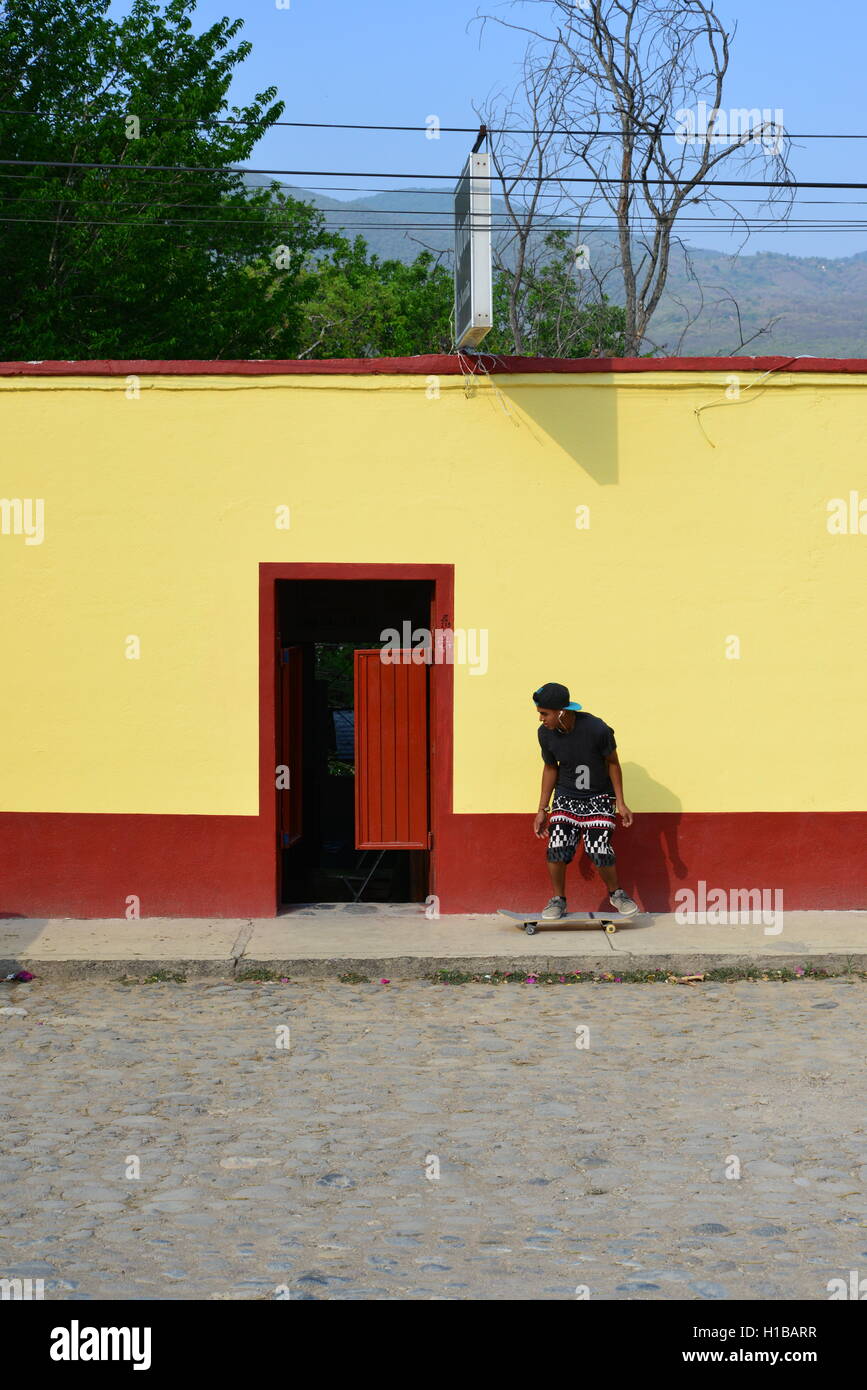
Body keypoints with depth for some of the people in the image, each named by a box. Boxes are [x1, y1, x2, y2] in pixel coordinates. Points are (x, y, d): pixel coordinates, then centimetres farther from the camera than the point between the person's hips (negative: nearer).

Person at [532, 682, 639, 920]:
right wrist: (542, 809, 7)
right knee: (556, 847, -13)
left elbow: (613, 763, -9)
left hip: (598, 797, -3)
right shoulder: (545, 733, -12)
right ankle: (558, 900, 6)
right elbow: (550, 768, 4)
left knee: (598, 850, -14)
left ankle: (616, 893, 14)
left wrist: (620, 802, -7)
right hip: (565, 797, 3)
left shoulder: (596, 729, -25)